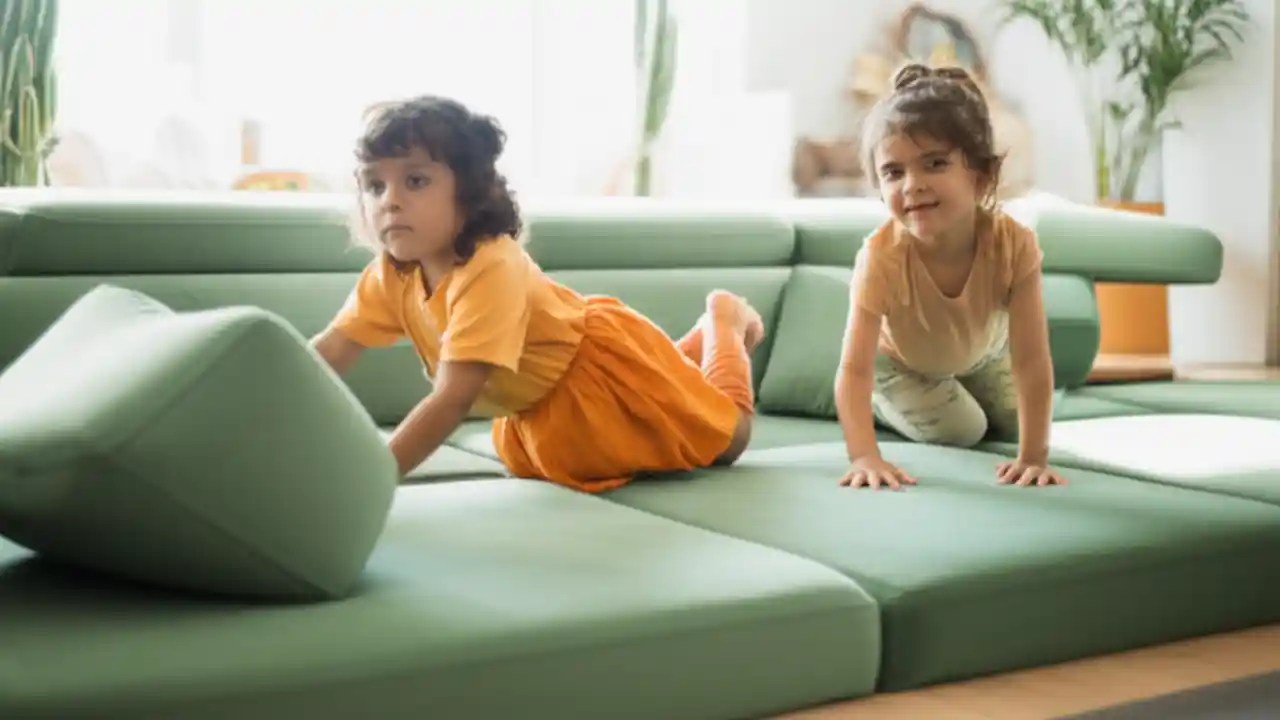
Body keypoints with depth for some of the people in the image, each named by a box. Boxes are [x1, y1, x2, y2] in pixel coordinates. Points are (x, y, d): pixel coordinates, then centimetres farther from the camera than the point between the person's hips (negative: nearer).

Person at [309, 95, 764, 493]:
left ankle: (724, 319, 31)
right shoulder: (391, 274, -17)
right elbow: (328, 352, -16)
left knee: (726, 439, 5)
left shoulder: (492, 270, -41)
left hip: (606, 362, -7)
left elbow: (451, 402, -46)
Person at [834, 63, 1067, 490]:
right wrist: (864, 457, -55)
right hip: (898, 358, -3)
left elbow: (1032, 362, -37)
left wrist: (1034, 457, -39)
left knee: (1012, 426, 6)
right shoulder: (881, 257, -43)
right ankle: (879, 402, 15)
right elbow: (854, 369, -43)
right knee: (959, 431, -12)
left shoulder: (1013, 244, -39)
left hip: (983, 353, 3)